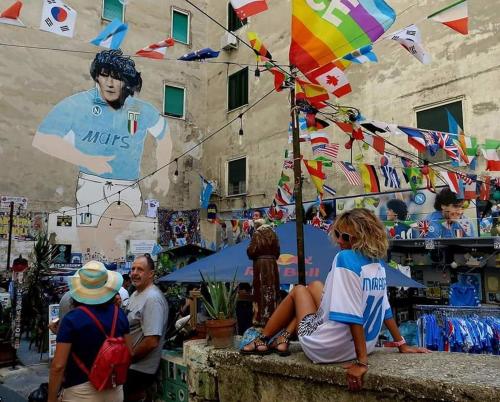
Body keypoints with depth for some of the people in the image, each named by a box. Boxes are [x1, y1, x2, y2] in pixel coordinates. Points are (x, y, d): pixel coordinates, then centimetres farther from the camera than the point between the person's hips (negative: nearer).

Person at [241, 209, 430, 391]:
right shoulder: (378, 265, 1)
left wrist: (361, 362, -23)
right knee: (315, 286, 21)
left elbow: (353, 315, -26)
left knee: (299, 290, 19)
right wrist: (402, 345, 17)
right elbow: (385, 309, 8)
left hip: (329, 349, -7)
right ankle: (283, 340, 27)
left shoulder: (345, 258, -23)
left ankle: (263, 340, 33)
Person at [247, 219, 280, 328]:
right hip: (272, 263, 4)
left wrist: (252, 257, 11)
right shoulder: (272, 234, 6)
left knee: (261, 290, -1)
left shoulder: (256, 234, -7)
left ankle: (260, 318, 1)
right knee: (271, 290, 9)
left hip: (260, 263, -4)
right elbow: (277, 250, 7)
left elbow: (251, 250, -10)